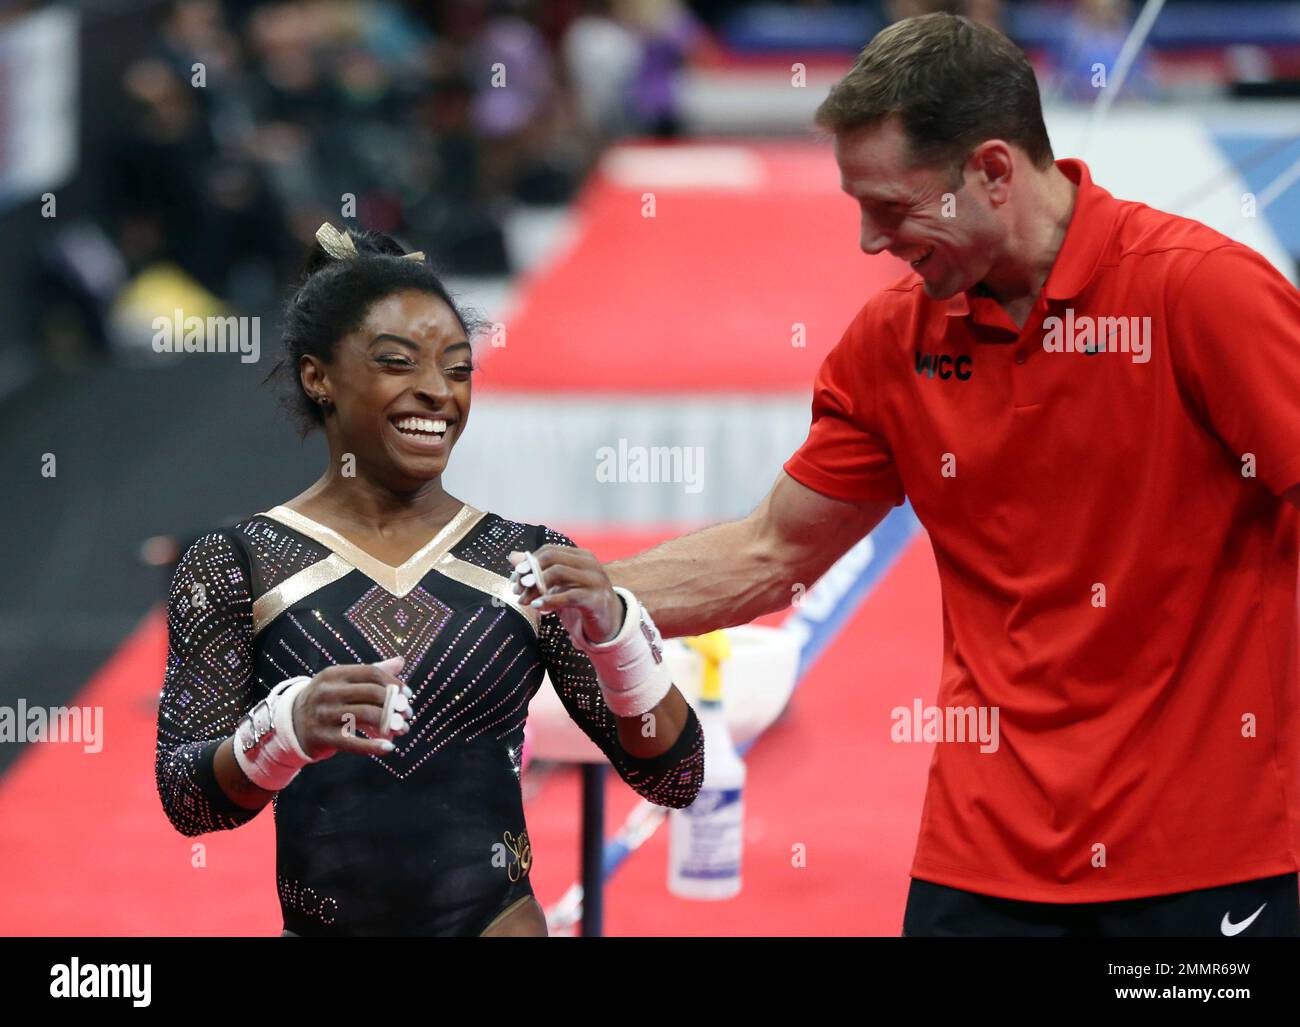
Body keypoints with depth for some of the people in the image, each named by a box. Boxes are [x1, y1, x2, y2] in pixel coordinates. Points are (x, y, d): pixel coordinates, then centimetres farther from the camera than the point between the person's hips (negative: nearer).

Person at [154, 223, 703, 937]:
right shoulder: (234, 566, -2)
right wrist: (290, 728, -28)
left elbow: (673, 779, -1)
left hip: (496, 918, 0)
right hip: (318, 927, 1)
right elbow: (184, 801, -9)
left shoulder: (531, 561, 1)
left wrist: (614, 631, -17)